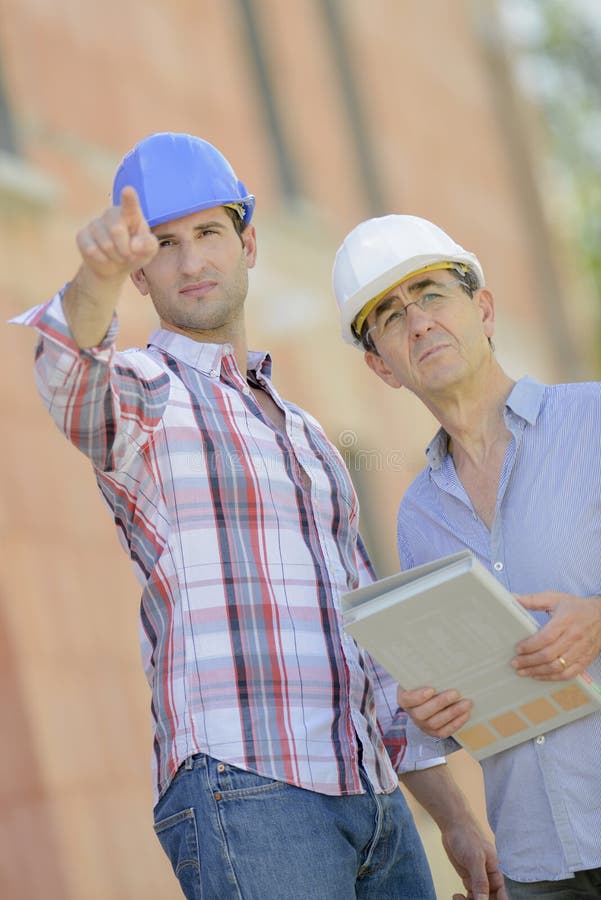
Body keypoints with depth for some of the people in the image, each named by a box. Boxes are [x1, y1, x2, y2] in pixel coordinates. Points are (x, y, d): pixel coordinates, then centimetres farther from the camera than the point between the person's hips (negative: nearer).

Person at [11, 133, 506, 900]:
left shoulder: (304, 437, 24)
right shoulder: (137, 395, 3)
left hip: (373, 806, 7)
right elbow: (67, 373, -24)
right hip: (241, 799, -7)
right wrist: (97, 276, -46)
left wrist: (456, 819, 19)